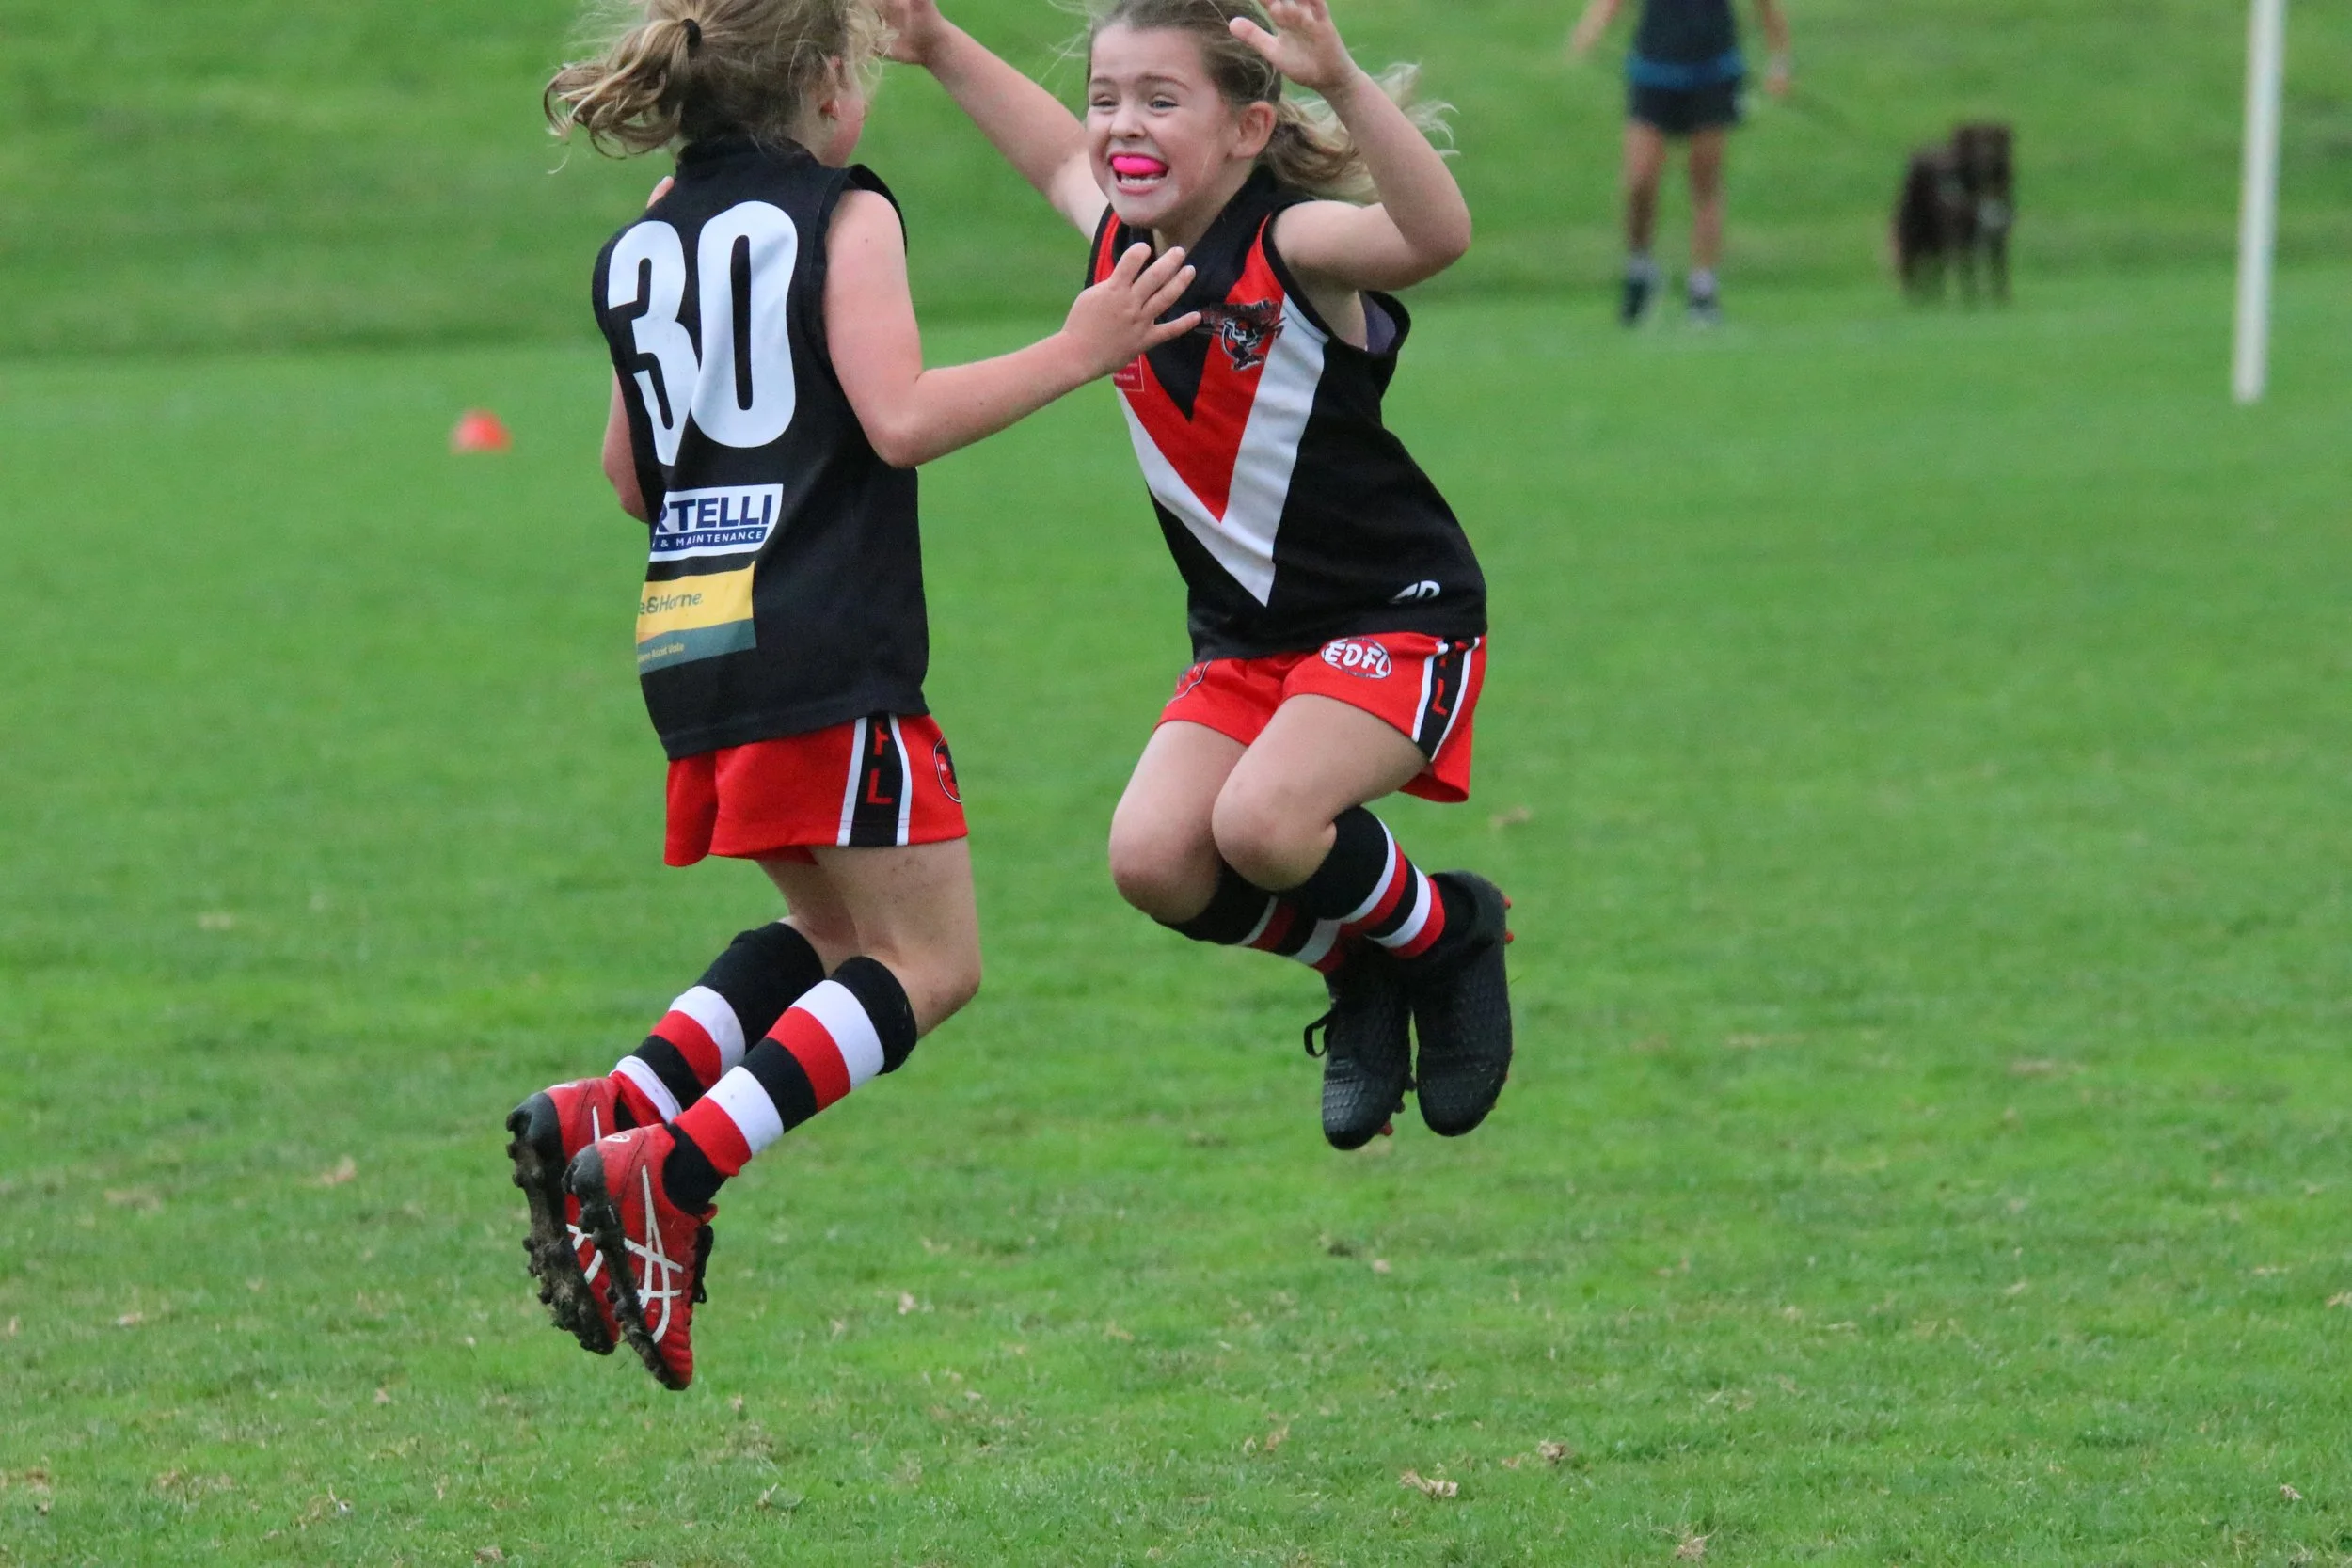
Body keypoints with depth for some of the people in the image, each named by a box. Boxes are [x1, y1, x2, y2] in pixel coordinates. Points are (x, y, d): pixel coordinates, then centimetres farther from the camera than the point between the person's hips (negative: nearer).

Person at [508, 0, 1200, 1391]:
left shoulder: (641, 247, 17)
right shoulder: (844, 213, -3)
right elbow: (903, 418, -15)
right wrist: (1079, 351, -8)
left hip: (687, 640, 8)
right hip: (820, 646, -8)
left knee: (841, 934, 21)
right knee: (929, 966, -3)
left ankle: (608, 1116, 1)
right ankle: (669, 1173, -21)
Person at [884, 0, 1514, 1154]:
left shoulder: (1291, 248, -21)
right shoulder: (1118, 243, -1)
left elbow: (1436, 234, -44)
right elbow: (1060, 158, 25)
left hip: (1396, 616, -7)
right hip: (1245, 638, 7)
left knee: (1259, 821, -28)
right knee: (1154, 859, -15)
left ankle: (1444, 937, 3)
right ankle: (1362, 971, 13)